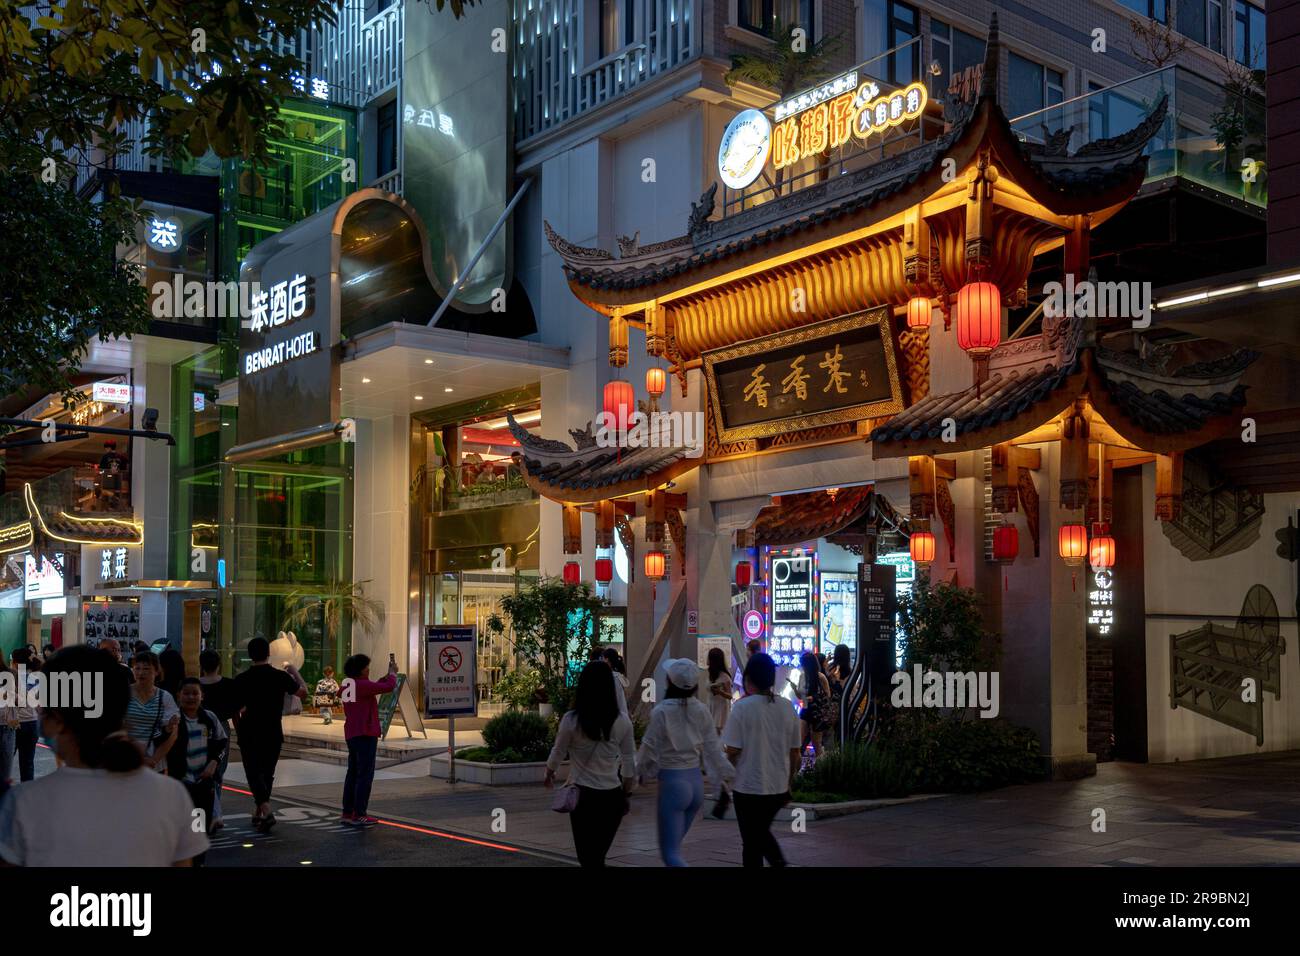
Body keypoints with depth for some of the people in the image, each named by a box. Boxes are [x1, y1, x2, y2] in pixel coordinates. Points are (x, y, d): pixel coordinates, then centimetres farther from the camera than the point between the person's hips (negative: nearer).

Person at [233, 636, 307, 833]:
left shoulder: (241, 680, -9)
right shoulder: (280, 676, -6)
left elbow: (235, 708, 0)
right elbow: (303, 692, 6)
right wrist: (294, 672, 20)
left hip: (249, 735, -2)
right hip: (273, 734, 2)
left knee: (254, 773, 0)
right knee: (267, 773, 16)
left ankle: (266, 812, -20)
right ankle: (258, 813, 25)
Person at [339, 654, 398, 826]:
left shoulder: (348, 683, 11)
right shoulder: (362, 684, -16)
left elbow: (374, 688, 22)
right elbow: (389, 687, -15)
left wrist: (387, 675, 16)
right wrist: (393, 673, 3)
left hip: (352, 734, 9)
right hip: (365, 734, -9)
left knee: (353, 773, 14)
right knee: (365, 774, -6)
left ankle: (347, 813, 16)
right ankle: (359, 815, -7)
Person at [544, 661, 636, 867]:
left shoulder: (571, 721, -11)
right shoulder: (622, 722, -5)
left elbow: (558, 754, 4)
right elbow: (629, 764, 2)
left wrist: (549, 775, 24)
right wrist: (626, 795, 16)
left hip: (583, 796, -3)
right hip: (612, 796, 3)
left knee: (588, 857, 5)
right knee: (598, 856, 19)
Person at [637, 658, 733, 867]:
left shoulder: (661, 711, -15)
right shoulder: (702, 710, -1)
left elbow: (649, 748, -8)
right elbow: (713, 748, 2)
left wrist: (642, 772, 11)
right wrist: (726, 779, 9)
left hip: (672, 782, -6)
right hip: (696, 781, 6)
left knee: (671, 853, -1)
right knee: (673, 844, 23)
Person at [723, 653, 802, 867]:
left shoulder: (743, 707, -13)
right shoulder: (787, 708, 1)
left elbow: (733, 750, -15)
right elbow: (794, 752, 7)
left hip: (749, 787, -5)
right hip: (778, 788, 5)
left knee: (751, 843, 10)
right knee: (763, 832, 25)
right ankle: (779, 862, 5)